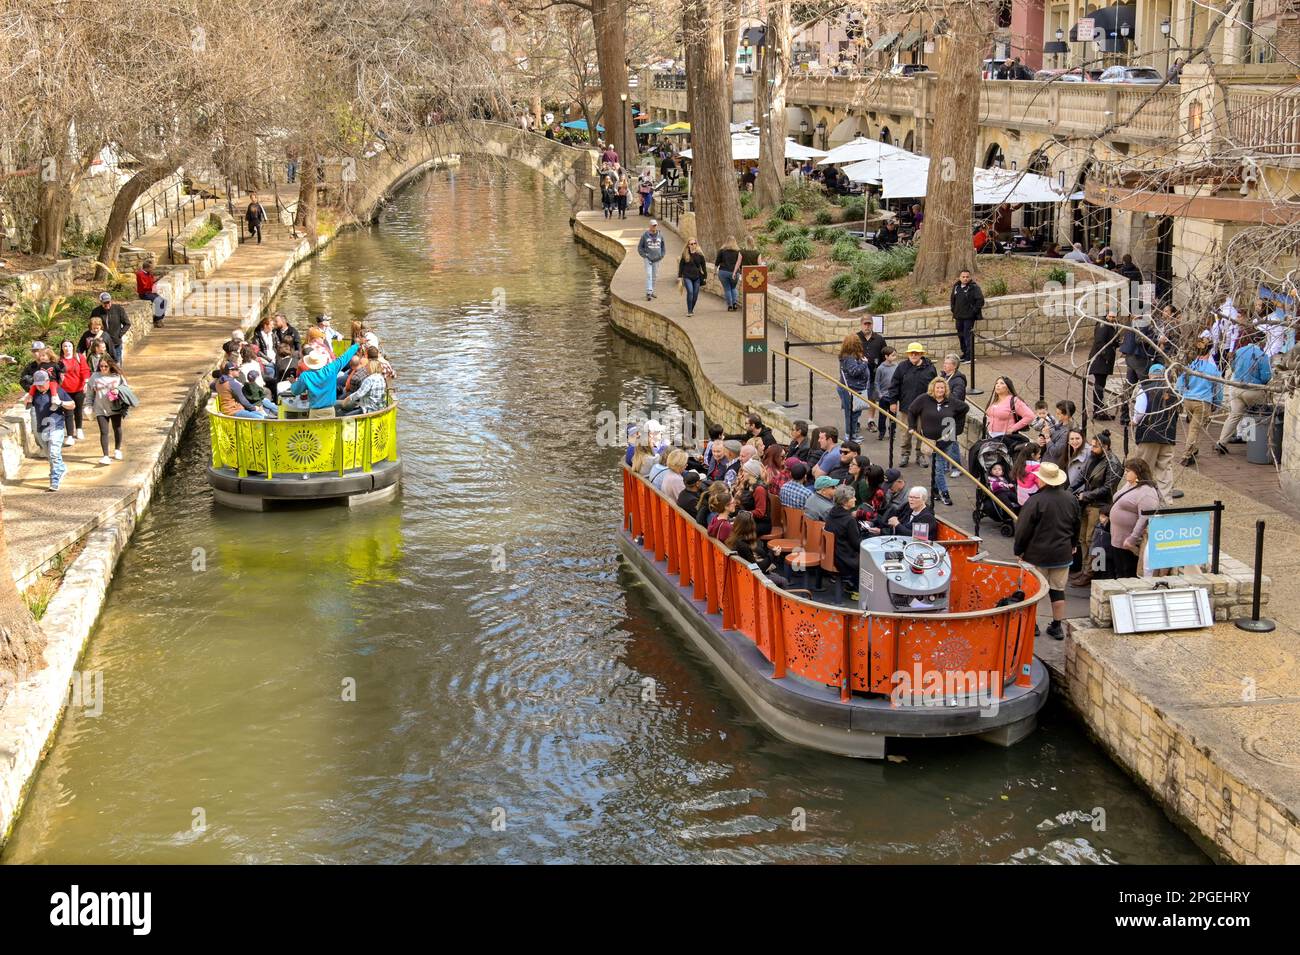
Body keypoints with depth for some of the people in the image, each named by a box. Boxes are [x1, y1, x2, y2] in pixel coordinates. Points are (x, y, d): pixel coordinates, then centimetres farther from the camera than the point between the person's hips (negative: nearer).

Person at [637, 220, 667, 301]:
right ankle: (648, 293, -18)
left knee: (654, 276, 9)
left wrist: (661, 255, 6)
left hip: (657, 259, 4)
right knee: (649, 275, -13)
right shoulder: (645, 235, -5)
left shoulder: (660, 235, 4)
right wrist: (644, 255, -8)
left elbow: (663, 246, 18)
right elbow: (640, 247, 1)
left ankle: (652, 291, 20)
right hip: (648, 259, -4)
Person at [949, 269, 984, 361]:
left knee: (968, 336, -8)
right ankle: (964, 353, 30)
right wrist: (953, 310, 16)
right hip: (959, 316, 7)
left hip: (969, 317, -7)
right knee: (961, 335, 16)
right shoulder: (956, 287, 10)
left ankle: (969, 356, -4)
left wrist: (974, 311, -13)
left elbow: (980, 300, -13)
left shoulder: (974, 287, -10)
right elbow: (952, 299, 25)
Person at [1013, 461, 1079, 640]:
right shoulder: (1070, 499, 0)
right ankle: (1057, 626, 15)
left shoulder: (1035, 501, -19)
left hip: (1037, 554, -5)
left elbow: (1023, 529, -14)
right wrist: (1073, 545, 29)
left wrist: (1019, 551, -1)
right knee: (1058, 589, 11)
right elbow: (1076, 525, 14)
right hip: (1062, 554, 5)